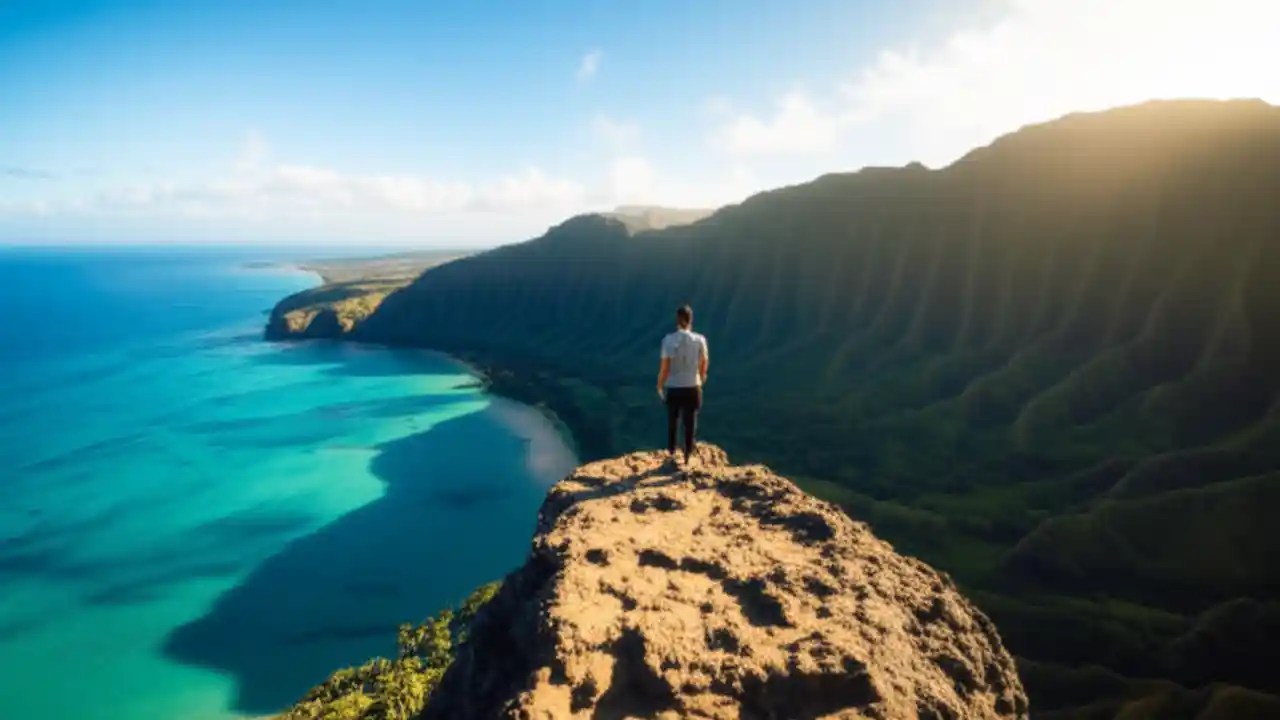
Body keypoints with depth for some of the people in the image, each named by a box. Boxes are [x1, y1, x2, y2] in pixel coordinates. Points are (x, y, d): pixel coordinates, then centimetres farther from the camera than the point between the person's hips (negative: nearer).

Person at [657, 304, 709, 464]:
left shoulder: (669, 340, -14)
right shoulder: (700, 340, -8)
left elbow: (664, 367, -13)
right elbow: (703, 364, 0)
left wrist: (660, 385, 3)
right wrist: (701, 378, 21)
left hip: (673, 388, 0)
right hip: (692, 388, 1)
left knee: (671, 422, 21)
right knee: (690, 423, 14)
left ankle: (671, 453, 33)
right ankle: (687, 456, 24)